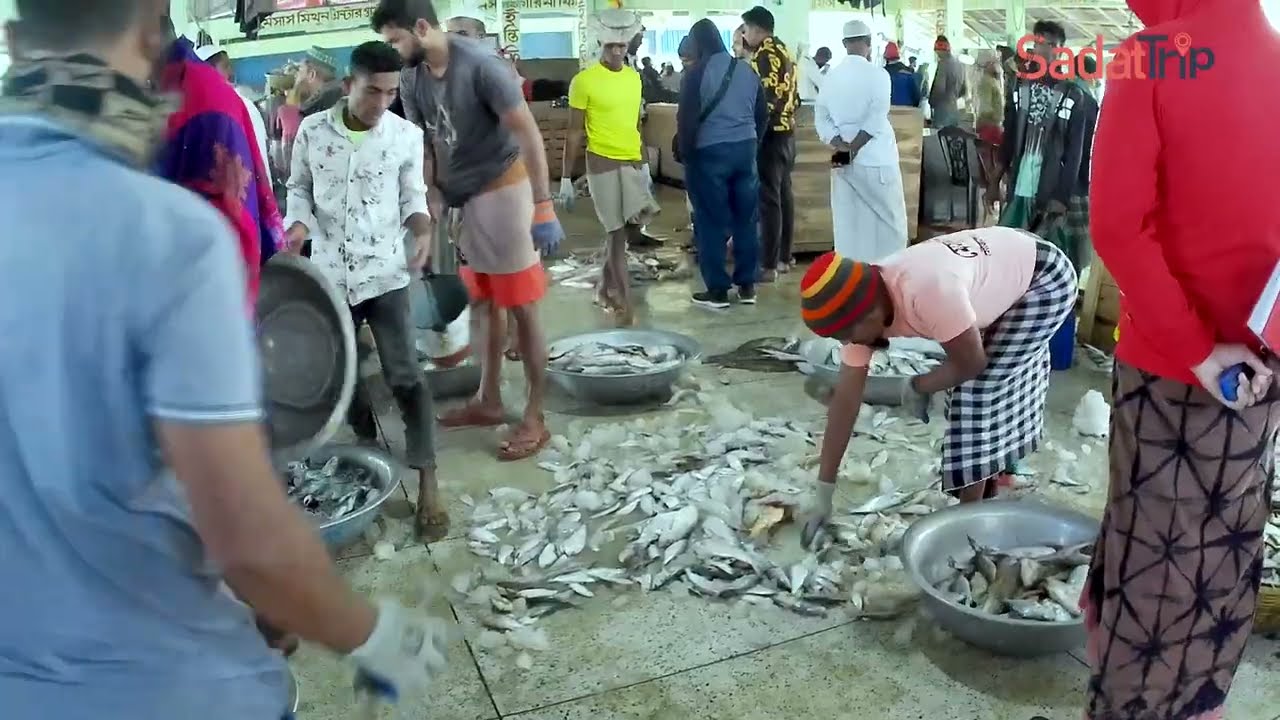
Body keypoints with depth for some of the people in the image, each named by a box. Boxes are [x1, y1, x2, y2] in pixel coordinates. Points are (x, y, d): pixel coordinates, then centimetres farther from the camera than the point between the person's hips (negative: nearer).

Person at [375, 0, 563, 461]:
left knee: (521, 307, -1)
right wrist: (432, 200, 2)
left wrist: (544, 207, -24)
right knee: (480, 302, 16)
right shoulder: (411, 79, -1)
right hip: (460, 196, 7)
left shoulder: (480, 64, -20)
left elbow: (528, 133, -20)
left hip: (502, 190, -7)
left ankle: (535, 418, 7)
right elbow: (424, 144, 9)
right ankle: (489, 401, 29)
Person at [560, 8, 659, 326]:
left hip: (632, 162, 6)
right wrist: (566, 177, -8)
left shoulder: (634, 77, 9)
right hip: (602, 163, -6)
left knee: (634, 224, 2)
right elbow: (575, 132, -7)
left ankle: (606, 285, 24)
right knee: (616, 232, -3)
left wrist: (644, 164, 19)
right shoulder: (583, 81, -9)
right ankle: (624, 300, 5)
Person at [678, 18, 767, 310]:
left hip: (710, 152, -5)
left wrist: (685, 153, -2)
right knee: (746, 219, 9)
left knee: (712, 222, 0)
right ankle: (747, 285, 14)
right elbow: (762, 114, 13)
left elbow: (687, 118, -11)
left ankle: (717, 290, 3)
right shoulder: (747, 70, 10)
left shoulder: (697, 71, -7)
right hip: (745, 149, 6)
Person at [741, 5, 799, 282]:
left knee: (768, 199, -8)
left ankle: (768, 265, -7)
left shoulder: (764, 55, -13)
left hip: (769, 134, -10)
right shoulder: (784, 52, 15)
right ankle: (784, 257, 21)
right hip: (787, 132, 10)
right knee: (783, 195, 13)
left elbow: (761, 98, -19)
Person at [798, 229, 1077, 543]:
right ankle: (988, 494, 30)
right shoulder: (862, 307, -16)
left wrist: (916, 387, -9)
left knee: (981, 390, -11)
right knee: (995, 390, 13)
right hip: (1006, 275, 7)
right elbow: (845, 400, -13)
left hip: (1045, 280, -7)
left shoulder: (928, 290, -42)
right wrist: (823, 493, -10)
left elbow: (971, 364, -28)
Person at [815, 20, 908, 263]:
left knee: (848, 225, 8)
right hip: (875, 160, -4)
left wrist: (840, 146, -8)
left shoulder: (831, 76, 7)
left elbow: (821, 117, 0)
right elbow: (875, 119, -17)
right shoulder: (877, 74, -7)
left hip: (843, 164, 5)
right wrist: (852, 150, -14)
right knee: (890, 224, 4)